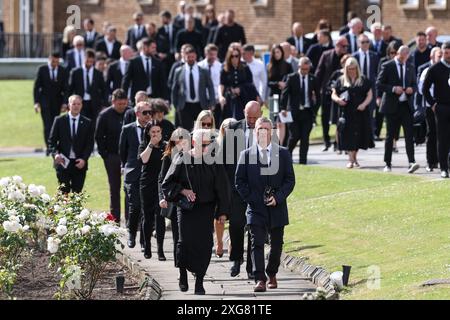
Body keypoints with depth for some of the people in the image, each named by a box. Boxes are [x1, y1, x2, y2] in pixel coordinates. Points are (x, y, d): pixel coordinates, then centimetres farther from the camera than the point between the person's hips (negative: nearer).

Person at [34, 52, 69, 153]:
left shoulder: (63, 71, 3)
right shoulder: (42, 70, -2)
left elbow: (66, 88, 4)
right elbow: (36, 87, -1)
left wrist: (65, 103, -6)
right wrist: (36, 102, -9)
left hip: (57, 102, 2)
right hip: (45, 102, -2)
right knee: (48, 125, -12)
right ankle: (49, 148, -18)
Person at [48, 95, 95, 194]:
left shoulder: (87, 123, 6)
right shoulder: (59, 121, 3)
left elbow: (90, 144, 5)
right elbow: (52, 140, 4)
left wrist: (84, 159, -9)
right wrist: (55, 154, -14)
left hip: (79, 163, 1)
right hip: (63, 162, -1)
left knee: (77, 193, 1)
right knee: (63, 192, -4)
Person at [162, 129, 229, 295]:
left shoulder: (214, 162, 1)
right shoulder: (183, 161, -2)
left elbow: (222, 188, 4)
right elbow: (167, 184, 3)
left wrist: (223, 212, 0)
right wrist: (183, 191, -13)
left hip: (206, 209, 1)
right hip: (186, 208, -1)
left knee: (204, 243, -6)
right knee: (186, 242, -12)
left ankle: (199, 281, 4)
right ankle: (183, 273, 14)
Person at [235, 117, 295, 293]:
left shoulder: (283, 154, 4)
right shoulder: (246, 155, 2)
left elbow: (290, 180, 4)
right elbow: (240, 181, 5)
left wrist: (278, 197, -8)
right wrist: (250, 198, -7)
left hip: (277, 207, 2)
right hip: (256, 207, -2)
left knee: (276, 244, 12)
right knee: (257, 243, -12)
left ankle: (272, 274, 32)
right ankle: (260, 280, -16)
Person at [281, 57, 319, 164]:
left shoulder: (312, 79, 6)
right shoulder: (292, 78, -1)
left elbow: (318, 94, 14)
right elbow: (285, 94, -4)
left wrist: (315, 107, 5)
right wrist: (283, 108, -14)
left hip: (308, 111, 2)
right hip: (294, 111, -2)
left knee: (305, 137, 0)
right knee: (294, 136, -5)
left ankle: (303, 160, 4)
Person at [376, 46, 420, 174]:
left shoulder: (410, 68, 11)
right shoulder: (387, 67, -2)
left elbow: (414, 84, 20)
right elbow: (379, 85, -5)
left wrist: (412, 89, -4)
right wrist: (393, 89, -18)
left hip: (406, 106, 3)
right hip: (392, 106, -3)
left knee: (409, 135, -10)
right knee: (390, 136, 5)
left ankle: (412, 163, -19)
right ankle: (388, 164, 14)